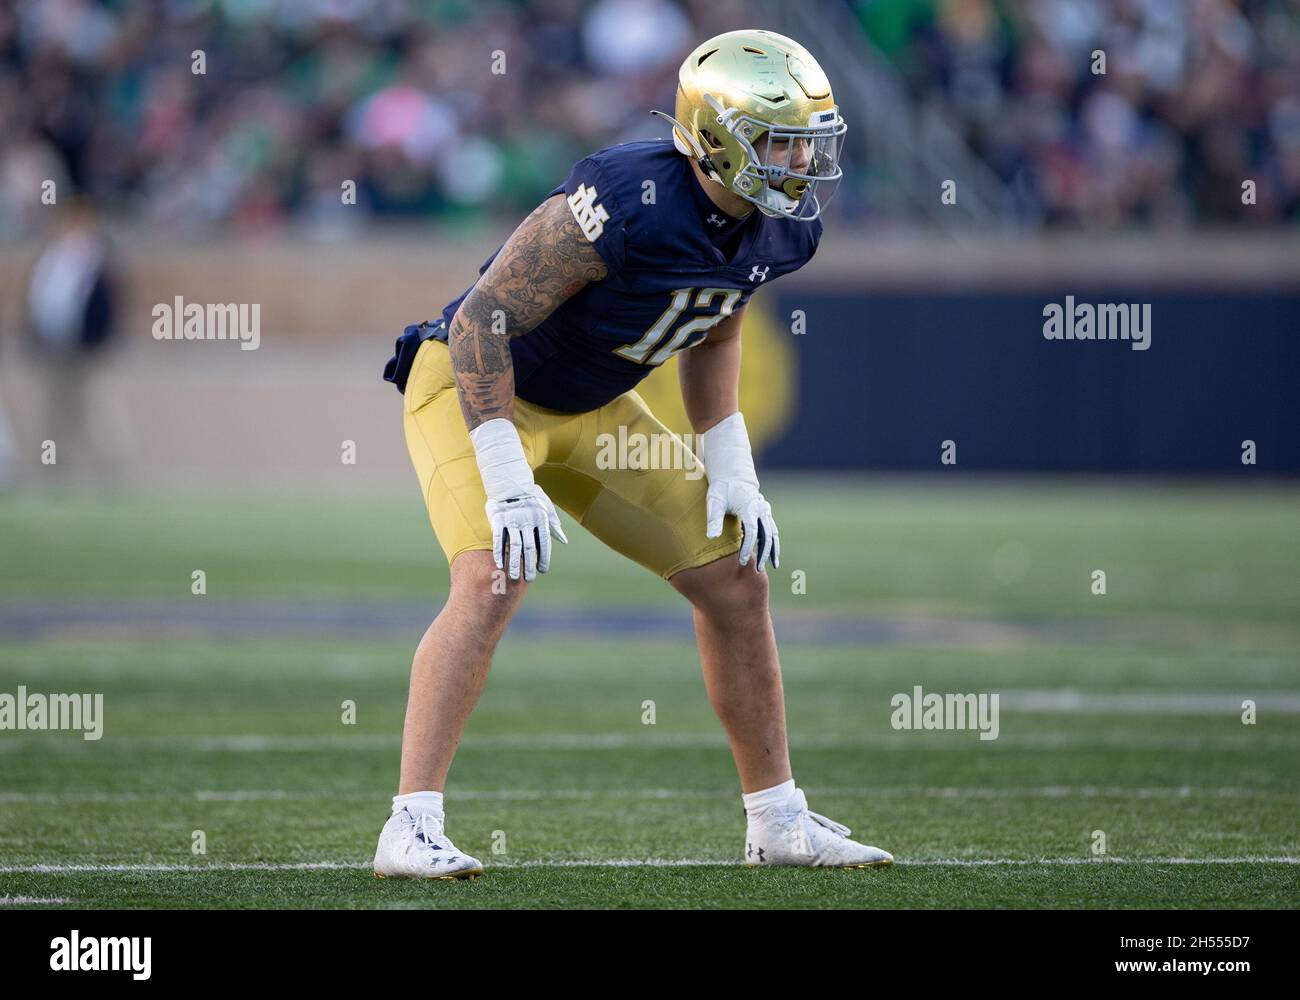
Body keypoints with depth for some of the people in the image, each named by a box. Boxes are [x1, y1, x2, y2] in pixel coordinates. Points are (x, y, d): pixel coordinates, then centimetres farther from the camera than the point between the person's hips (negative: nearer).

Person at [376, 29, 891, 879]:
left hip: (592, 409, 8)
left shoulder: (781, 228, -10)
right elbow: (481, 325, -29)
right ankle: (412, 829, -25)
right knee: (494, 581, -28)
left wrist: (730, 470, 3)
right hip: (472, 390, -8)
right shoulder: (628, 205, -34)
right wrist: (507, 483, -30)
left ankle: (779, 822, 17)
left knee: (735, 578, 5)